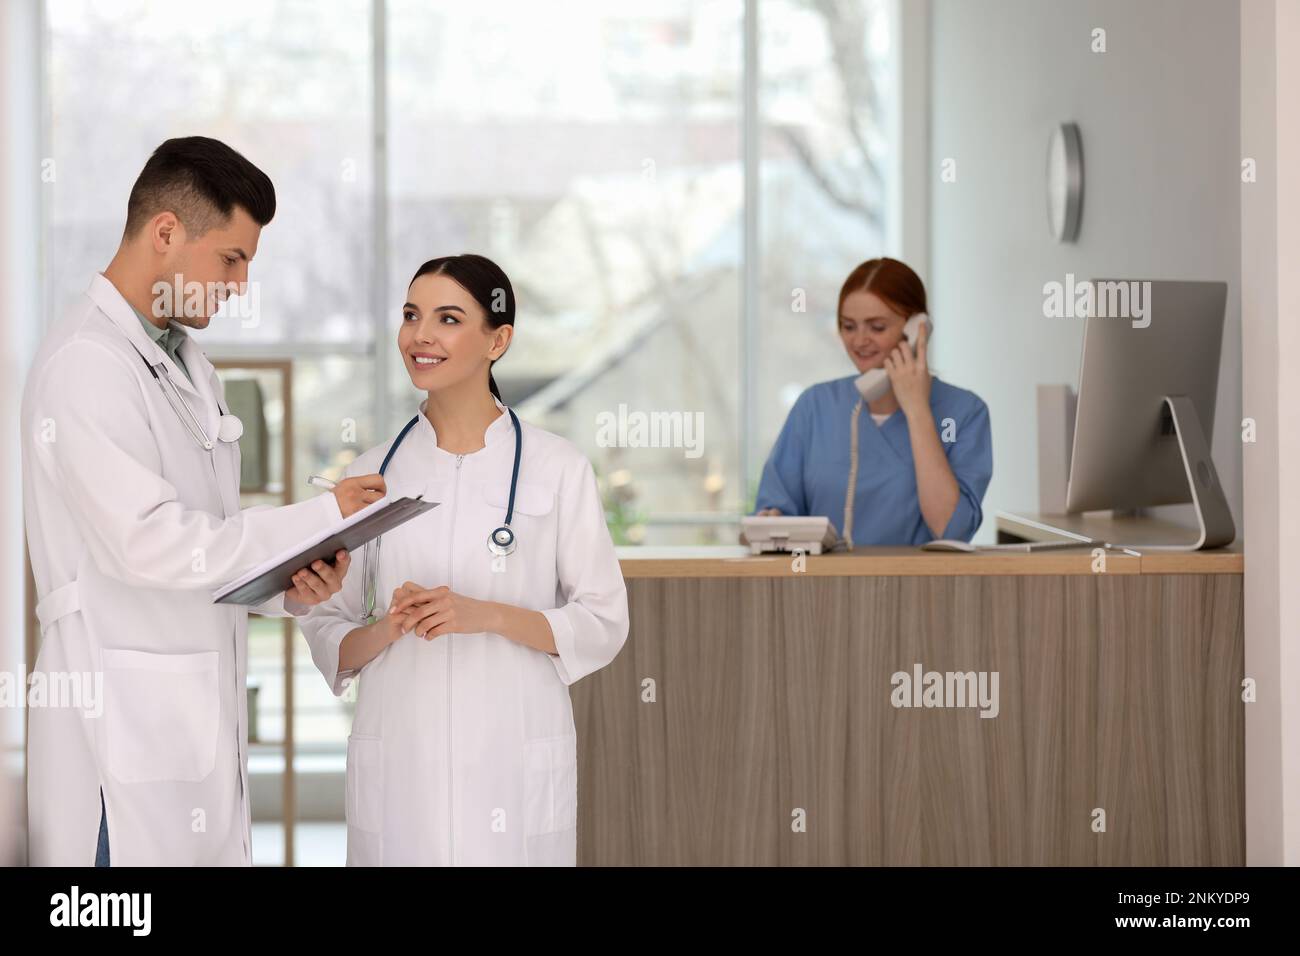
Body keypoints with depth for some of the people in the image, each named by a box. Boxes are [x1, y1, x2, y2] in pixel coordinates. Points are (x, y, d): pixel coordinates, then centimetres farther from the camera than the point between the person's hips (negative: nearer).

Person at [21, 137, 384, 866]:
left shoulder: (189, 366, 17)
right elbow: (147, 542, -21)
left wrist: (285, 589, 0)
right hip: (124, 729, -9)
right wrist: (321, 519, -14)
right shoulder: (86, 362, -12)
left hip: (204, 720, 9)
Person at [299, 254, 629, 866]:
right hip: (397, 764, 2)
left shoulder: (557, 469, 0)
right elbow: (325, 631, 9)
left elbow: (604, 623, -1)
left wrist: (490, 615, -15)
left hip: (512, 764, -2)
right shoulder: (373, 474, 7)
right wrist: (386, 630, -12)